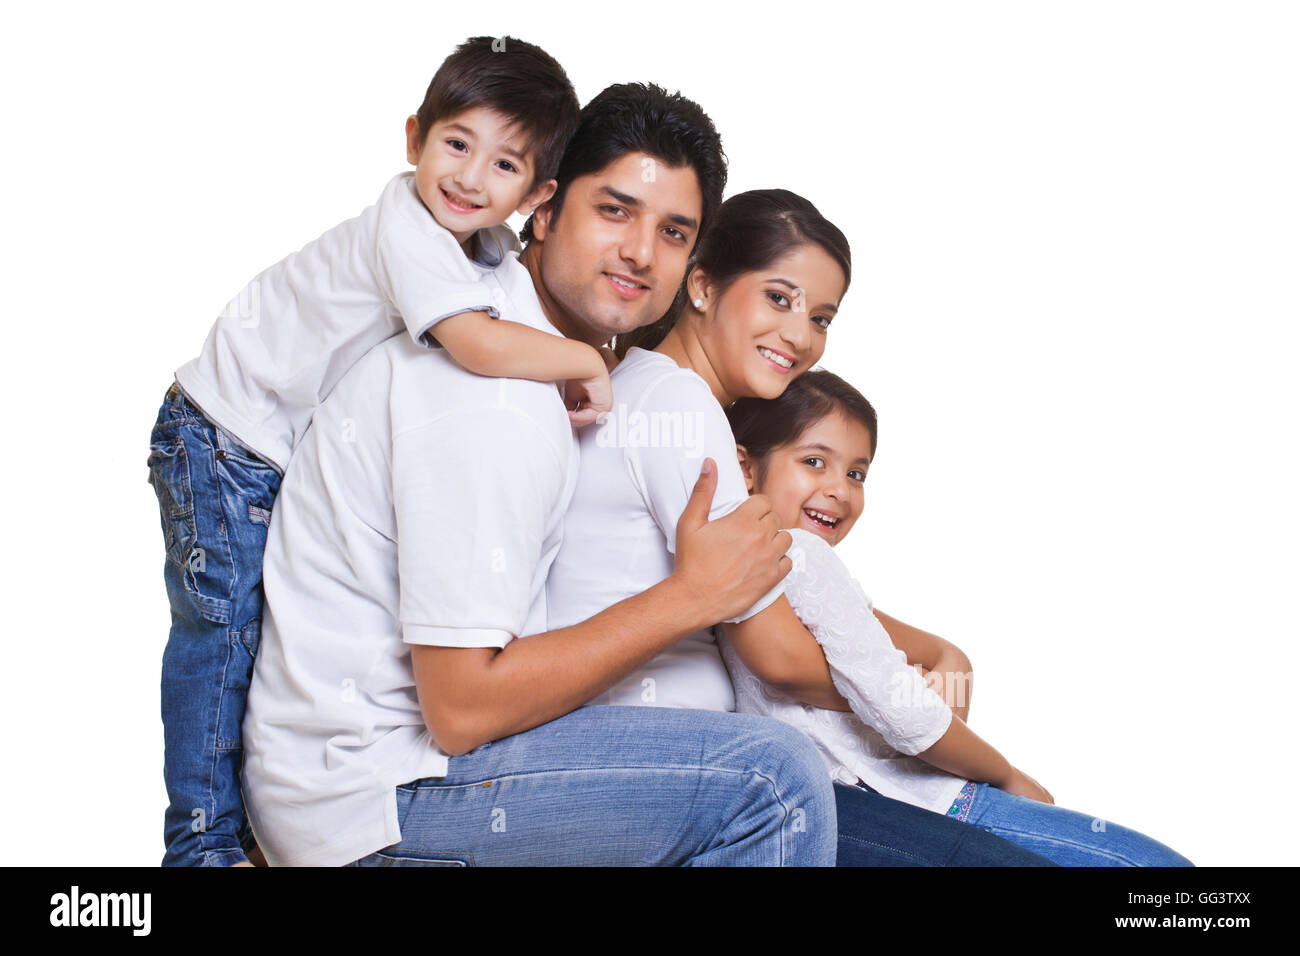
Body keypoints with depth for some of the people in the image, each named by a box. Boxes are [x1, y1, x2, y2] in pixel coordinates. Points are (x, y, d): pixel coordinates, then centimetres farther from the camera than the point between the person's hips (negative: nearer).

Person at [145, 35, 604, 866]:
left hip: (307, 454, 8)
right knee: (224, 626, -8)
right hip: (224, 438, -8)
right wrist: (586, 361, -30)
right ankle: (206, 840, 3)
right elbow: (478, 344, -43)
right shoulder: (403, 227, -31)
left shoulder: (490, 253, -3)